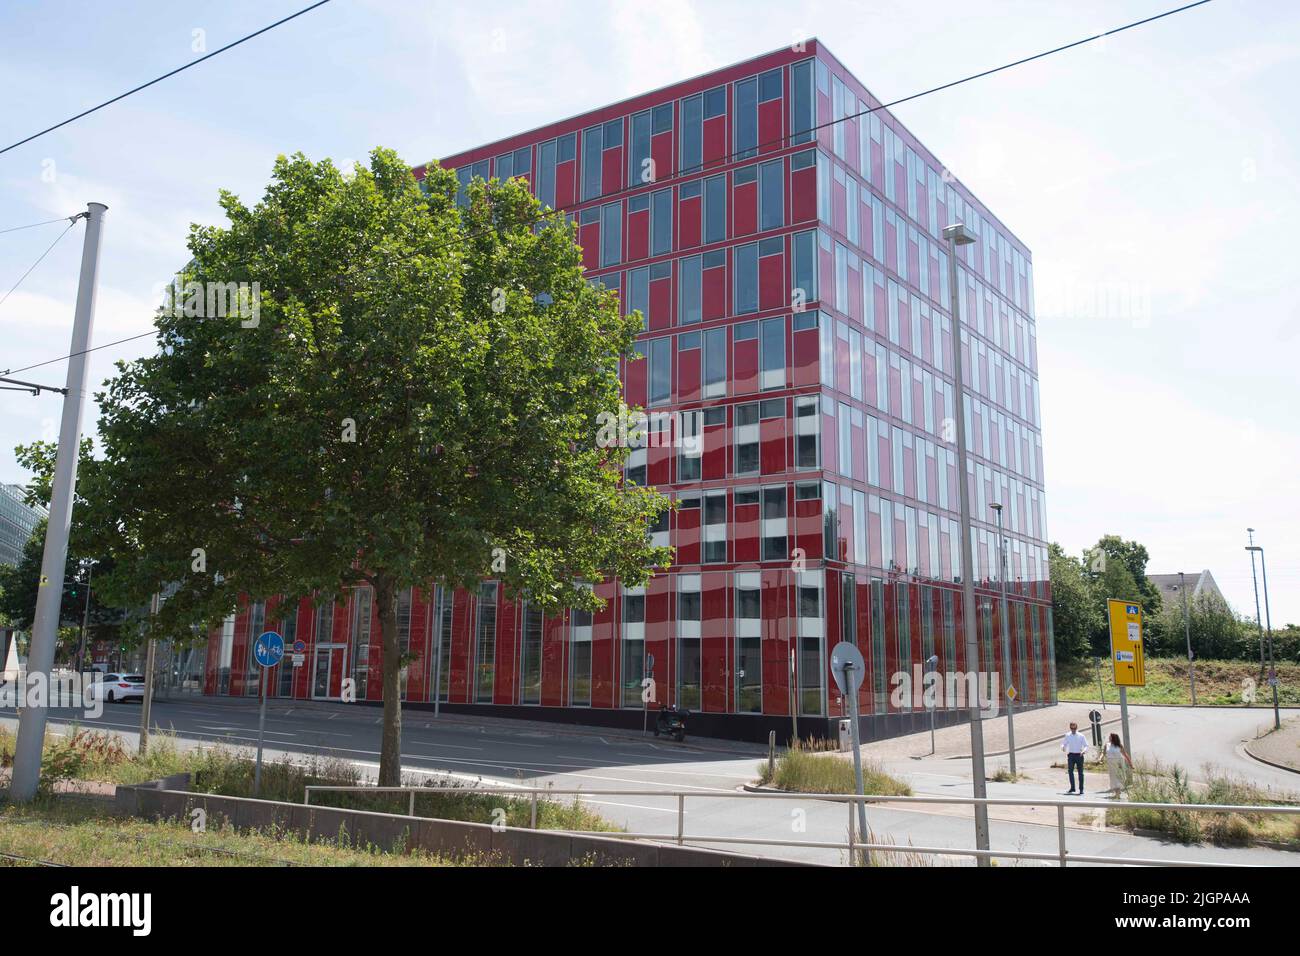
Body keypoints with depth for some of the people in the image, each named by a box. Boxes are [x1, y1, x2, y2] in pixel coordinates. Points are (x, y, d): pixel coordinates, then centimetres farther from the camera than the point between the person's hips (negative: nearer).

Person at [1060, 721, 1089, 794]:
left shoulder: (1081, 736, 0)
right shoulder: (1067, 735, 6)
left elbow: (1086, 746, 0)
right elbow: (1064, 743, 11)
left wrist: (1083, 751, -20)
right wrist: (1063, 747, -13)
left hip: (1079, 755, -1)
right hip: (1071, 755, 1)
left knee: (1080, 772, 3)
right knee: (1070, 771, -6)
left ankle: (1081, 789, 9)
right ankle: (1072, 787, -2)